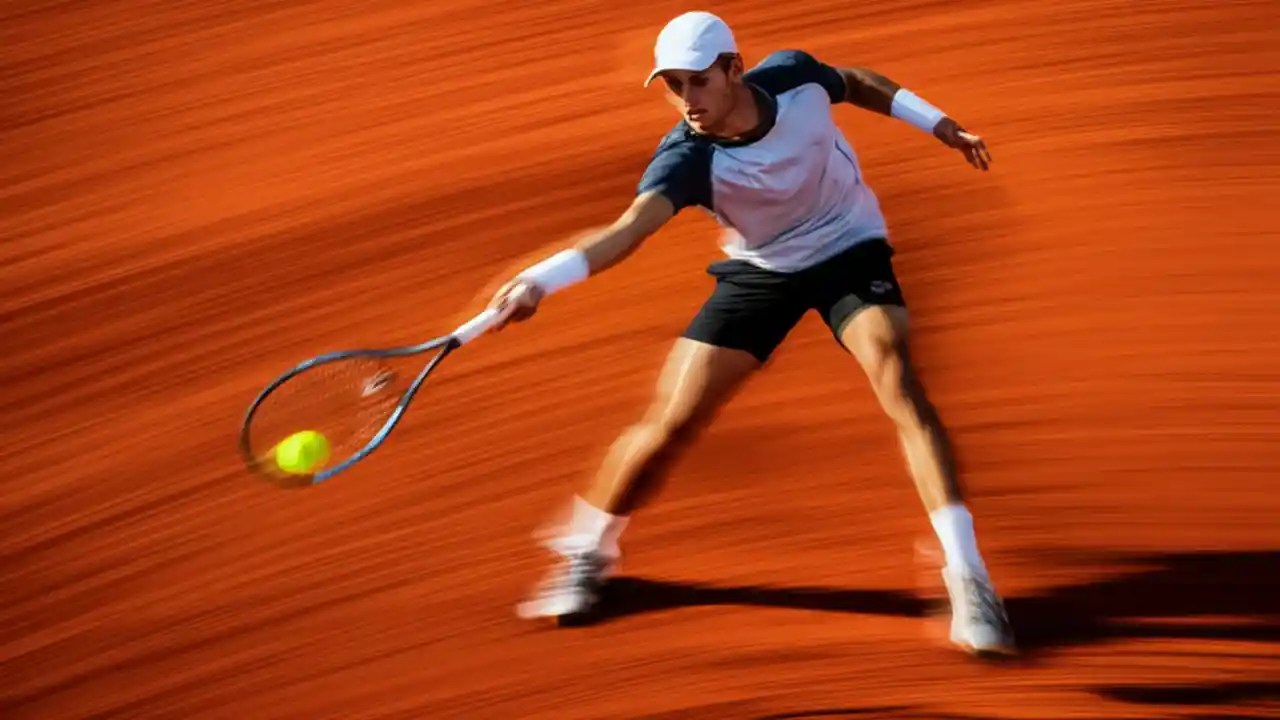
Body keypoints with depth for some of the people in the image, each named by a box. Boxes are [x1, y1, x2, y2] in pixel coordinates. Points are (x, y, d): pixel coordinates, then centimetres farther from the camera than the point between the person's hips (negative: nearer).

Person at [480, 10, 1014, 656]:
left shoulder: (795, 74, -22)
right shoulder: (686, 157, -29)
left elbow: (857, 83, 3)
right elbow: (628, 229, -47)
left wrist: (937, 123, 10)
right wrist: (541, 279, -64)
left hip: (850, 249, 1)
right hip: (759, 271, 0)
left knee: (896, 380, -25)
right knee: (670, 420, -6)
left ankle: (966, 575, -19)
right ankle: (587, 552, 19)